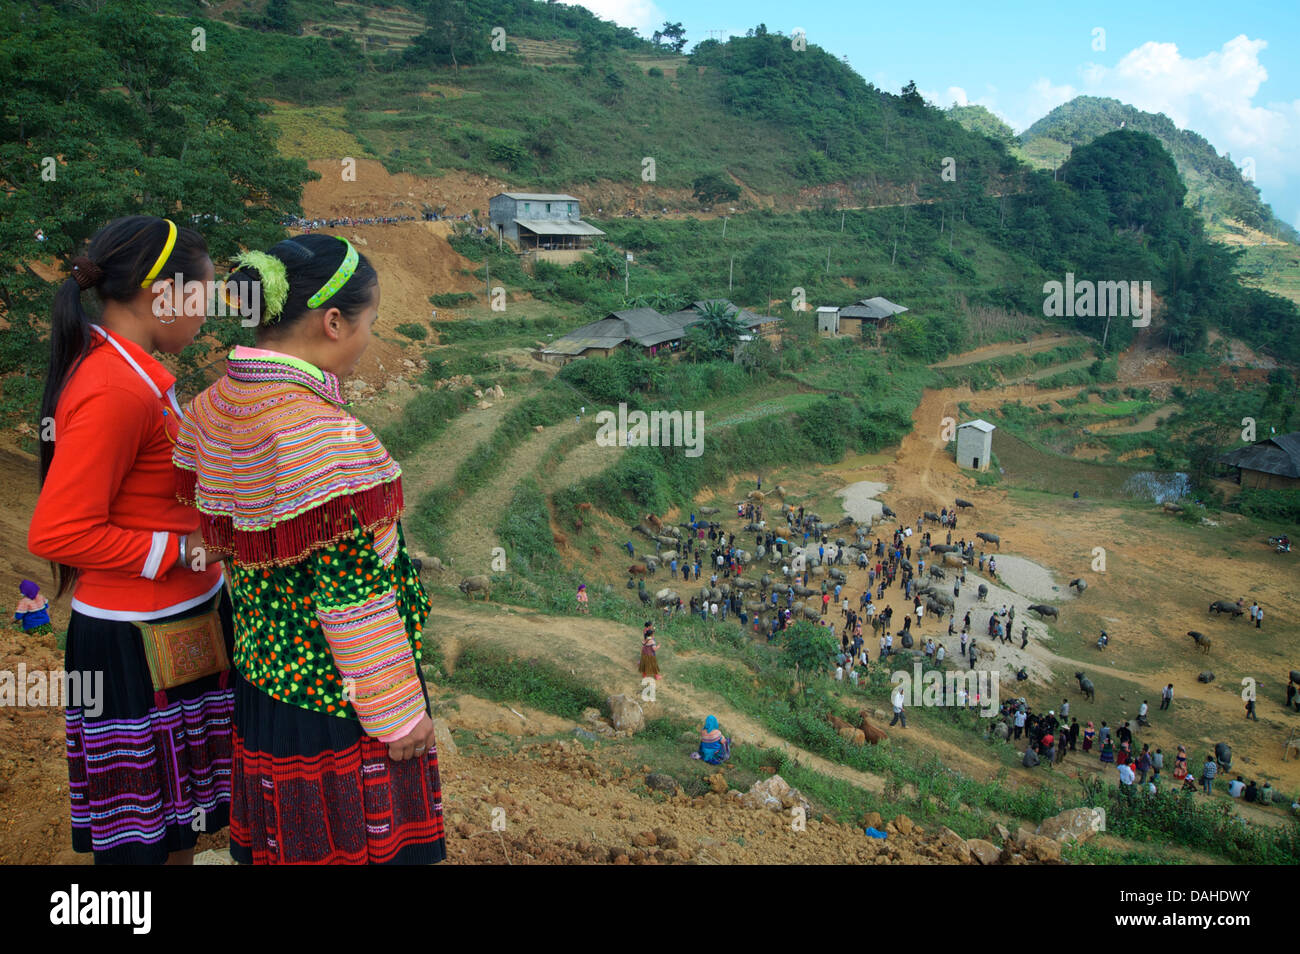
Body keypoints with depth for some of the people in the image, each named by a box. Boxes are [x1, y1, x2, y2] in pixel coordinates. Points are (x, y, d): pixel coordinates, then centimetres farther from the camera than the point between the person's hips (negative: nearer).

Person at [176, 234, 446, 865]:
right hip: (340, 693, -8)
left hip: (263, 668, 8)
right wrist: (398, 711, -16)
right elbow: (349, 588, -25)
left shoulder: (213, 406, 1)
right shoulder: (321, 433, -26)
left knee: (285, 838, 23)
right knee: (350, 840, 9)